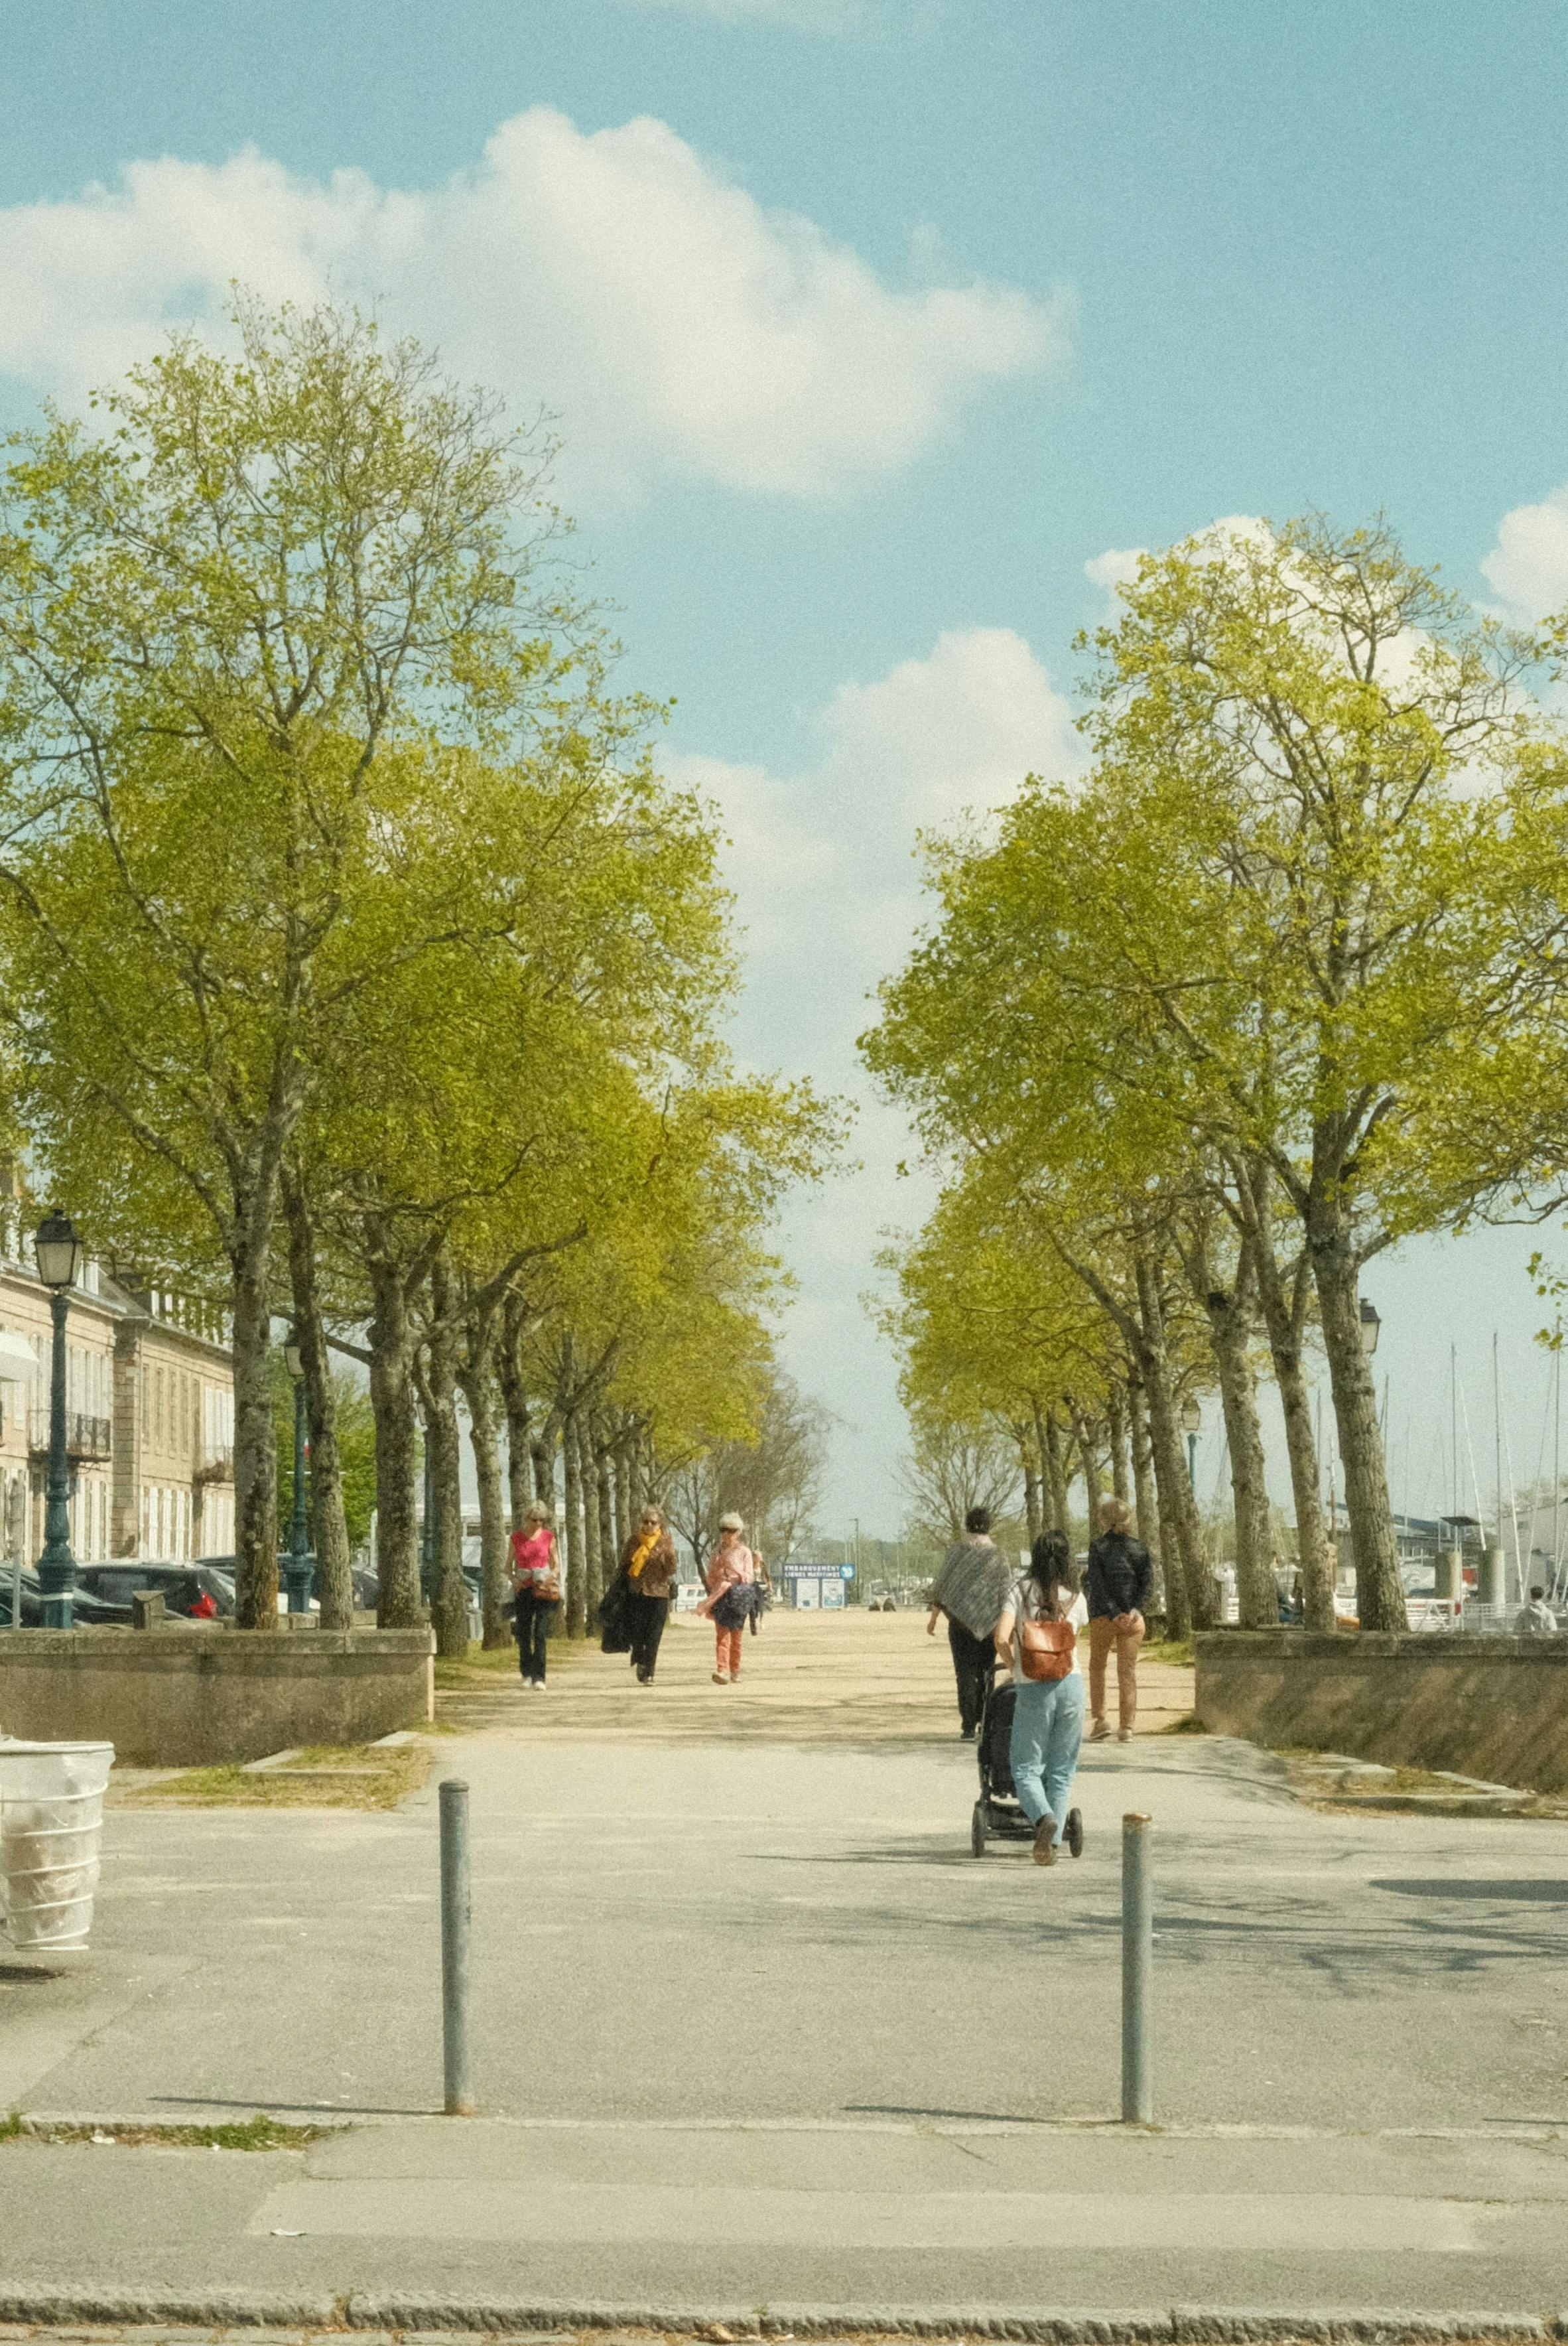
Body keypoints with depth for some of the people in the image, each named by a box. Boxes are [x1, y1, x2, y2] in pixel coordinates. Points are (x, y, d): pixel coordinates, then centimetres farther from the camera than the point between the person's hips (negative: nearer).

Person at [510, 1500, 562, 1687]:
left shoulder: (548, 1537, 3)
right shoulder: (516, 1538, 3)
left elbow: (554, 1564, 11)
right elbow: (510, 1565, 10)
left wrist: (553, 1579, -7)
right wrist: (514, 1581, -8)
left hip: (544, 1589, -1)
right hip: (523, 1590, 1)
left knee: (540, 1633, -12)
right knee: (523, 1633, 5)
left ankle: (538, 1677, -12)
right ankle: (527, 1674, 25)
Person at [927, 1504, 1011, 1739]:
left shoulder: (956, 1551, -1)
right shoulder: (996, 1556, -1)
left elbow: (941, 1586, -1)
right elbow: (1004, 1592, -2)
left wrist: (934, 1617, 7)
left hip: (959, 1619, 0)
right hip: (988, 1622, 1)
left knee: (965, 1674, 2)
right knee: (985, 1672, 12)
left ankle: (969, 1726, -6)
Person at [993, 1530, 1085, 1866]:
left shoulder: (1021, 1590, -2)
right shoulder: (1072, 1597, 3)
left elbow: (1002, 1638, -12)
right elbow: (1071, 1642, 12)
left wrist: (1013, 1667, 7)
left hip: (1033, 1690, -2)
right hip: (1071, 1685, 2)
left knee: (1026, 1768, 5)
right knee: (1062, 1770, 11)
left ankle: (1044, 1818, -22)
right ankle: (1053, 1841, 7)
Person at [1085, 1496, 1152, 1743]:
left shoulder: (1098, 1547, -6)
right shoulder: (1139, 1547, 3)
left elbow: (1097, 1583, -11)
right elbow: (1148, 1580, -3)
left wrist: (1113, 1613, -11)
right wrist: (1135, 1609, -9)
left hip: (1103, 1618, -2)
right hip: (1133, 1619, 2)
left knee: (1097, 1667, 15)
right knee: (1128, 1671, 6)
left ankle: (1100, 1719, 5)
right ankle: (1127, 1727, 4)